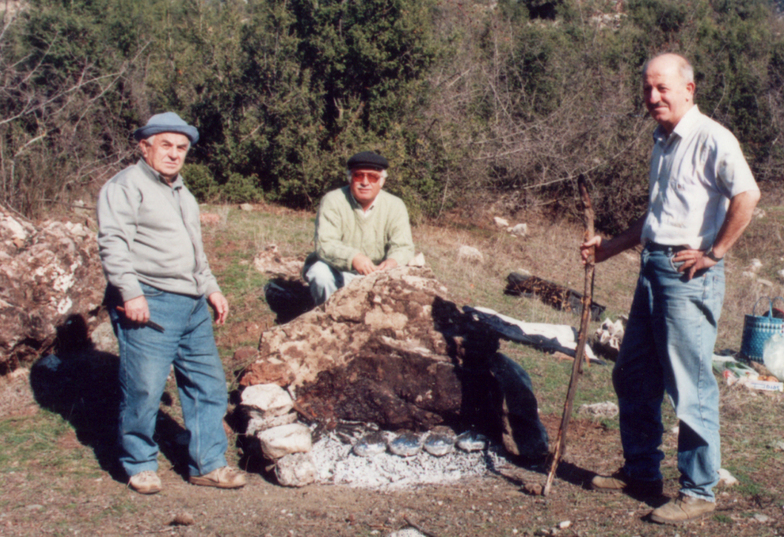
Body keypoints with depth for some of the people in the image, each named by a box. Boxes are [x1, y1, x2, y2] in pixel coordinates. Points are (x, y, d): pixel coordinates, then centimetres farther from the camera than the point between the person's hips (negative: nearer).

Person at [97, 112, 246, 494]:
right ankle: (140, 465, 14)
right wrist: (130, 293, -23)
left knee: (209, 385, 8)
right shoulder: (126, 186, -4)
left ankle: (208, 464, 17)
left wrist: (211, 289, 24)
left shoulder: (182, 193, 23)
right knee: (144, 389, -4)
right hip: (150, 305, -8)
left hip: (193, 306, 8)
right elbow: (113, 243, -15)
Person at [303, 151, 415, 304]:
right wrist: (353, 257, -47)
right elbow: (325, 244, -26)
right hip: (337, 272, -2)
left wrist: (393, 261, -40)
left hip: (375, 275, 2)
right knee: (321, 272, -32)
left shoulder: (394, 206, -6)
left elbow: (403, 246, -14)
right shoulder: (332, 201, -14)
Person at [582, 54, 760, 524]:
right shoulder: (664, 142, 17)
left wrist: (713, 252, -18)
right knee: (633, 375, 14)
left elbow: (747, 195, -24)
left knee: (690, 387, -3)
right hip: (654, 268, 10)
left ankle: (699, 491, 9)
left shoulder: (711, 138, -11)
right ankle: (642, 472, 28)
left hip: (689, 275, -9)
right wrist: (612, 247, 21)